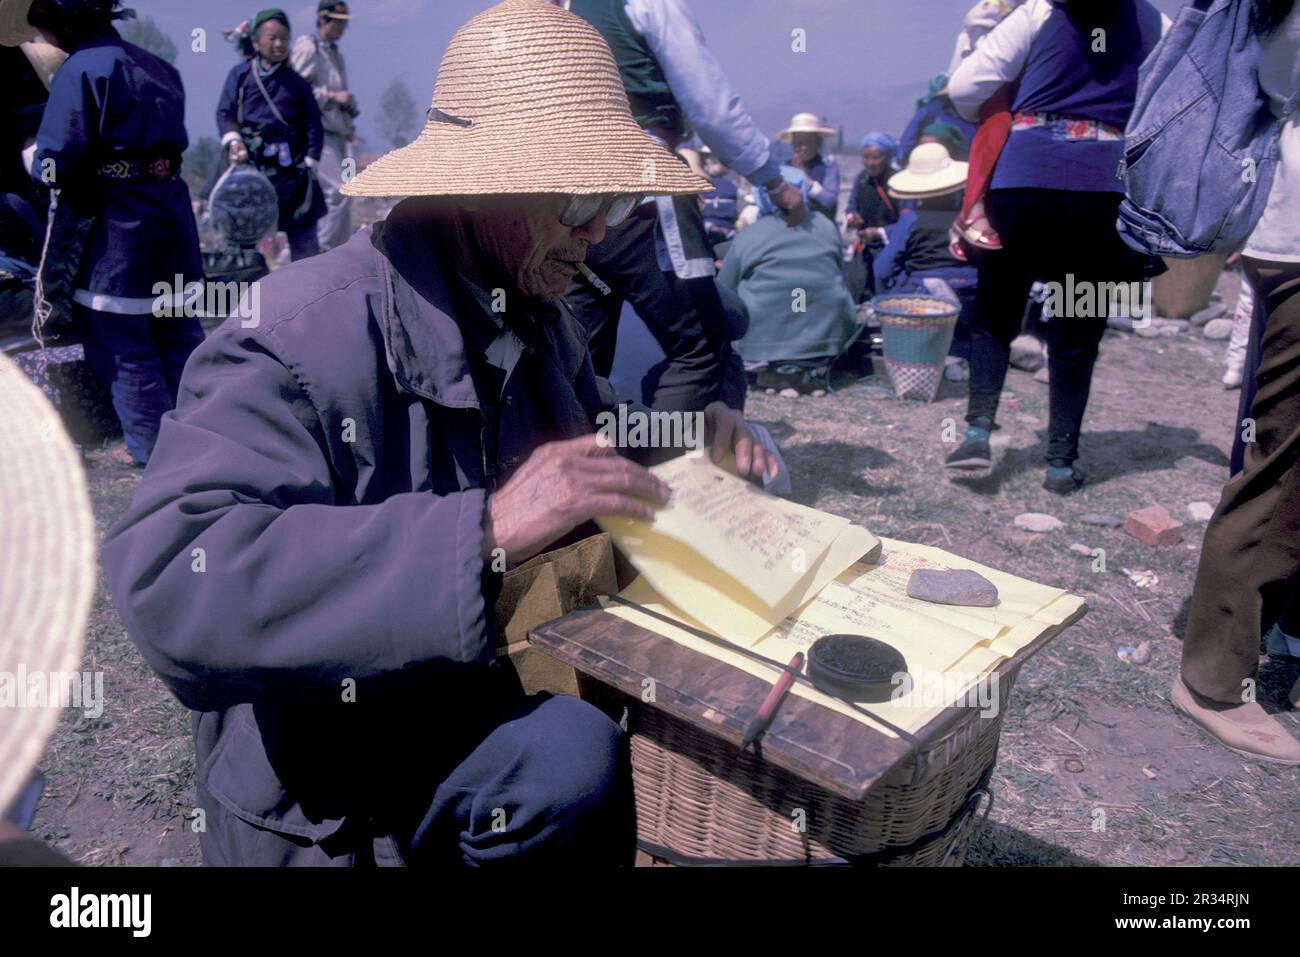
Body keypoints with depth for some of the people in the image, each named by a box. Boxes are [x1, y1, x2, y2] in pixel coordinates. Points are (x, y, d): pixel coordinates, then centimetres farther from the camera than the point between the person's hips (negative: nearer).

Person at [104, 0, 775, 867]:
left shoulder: (541, 321, 3)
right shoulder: (305, 334, -23)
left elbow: (594, 434, 20)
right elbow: (168, 581, -34)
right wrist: (484, 529, -40)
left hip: (511, 686, 7)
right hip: (339, 800, -7)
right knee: (574, 752, -30)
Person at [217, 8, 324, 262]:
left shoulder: (296, 83, 6)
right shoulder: (240, 75, 6)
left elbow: (313, 125, 6)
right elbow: (224, 112, 6)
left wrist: (309, 163, -1)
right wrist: (233, 141, -11)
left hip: (290, 168, 0)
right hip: (249, 165, 0)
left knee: (303, 231, 1)